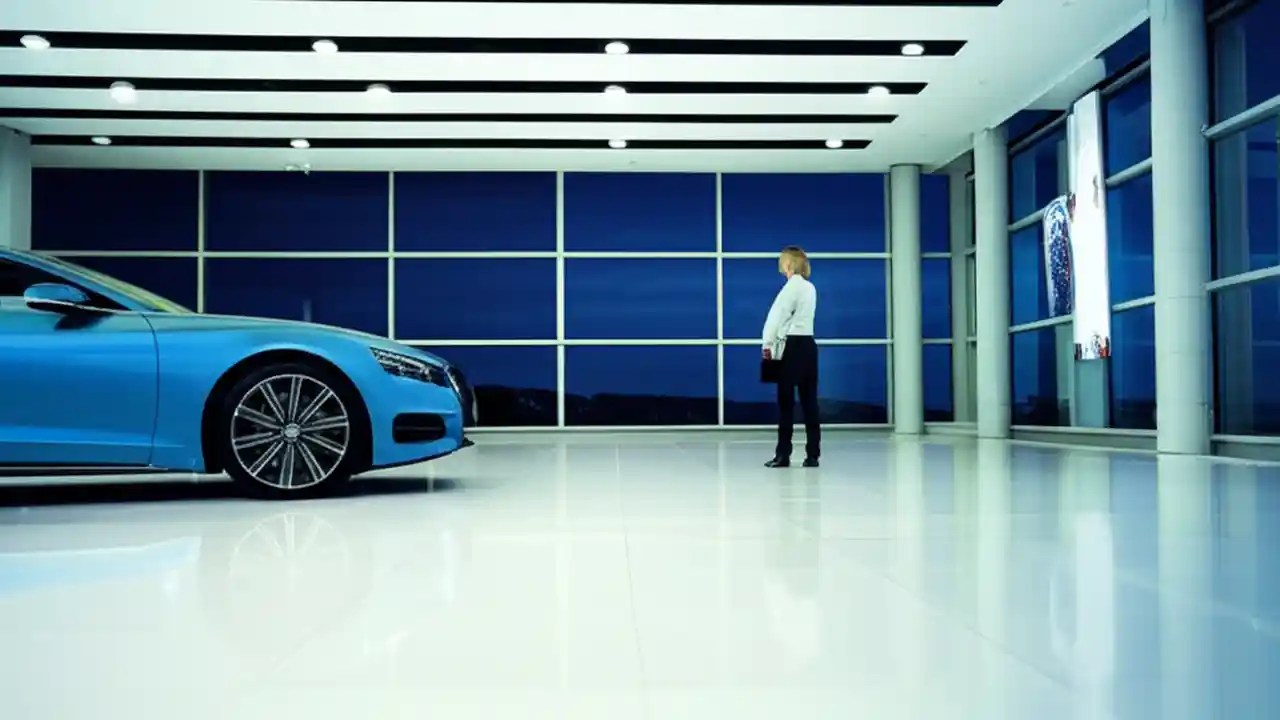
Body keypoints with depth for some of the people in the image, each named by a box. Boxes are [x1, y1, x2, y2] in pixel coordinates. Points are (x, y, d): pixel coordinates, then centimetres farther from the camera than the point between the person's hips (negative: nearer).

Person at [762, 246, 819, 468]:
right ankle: (812, 455, 5)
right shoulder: (810, 287, 16)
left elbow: (776, 315, -13)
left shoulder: (792, 286, -8)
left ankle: (783, 454, 0)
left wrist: (767, 344, -9)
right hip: (808, 344, 8)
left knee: (786, 400, -3)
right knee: (809, 400, 5)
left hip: (793, 346, -7)